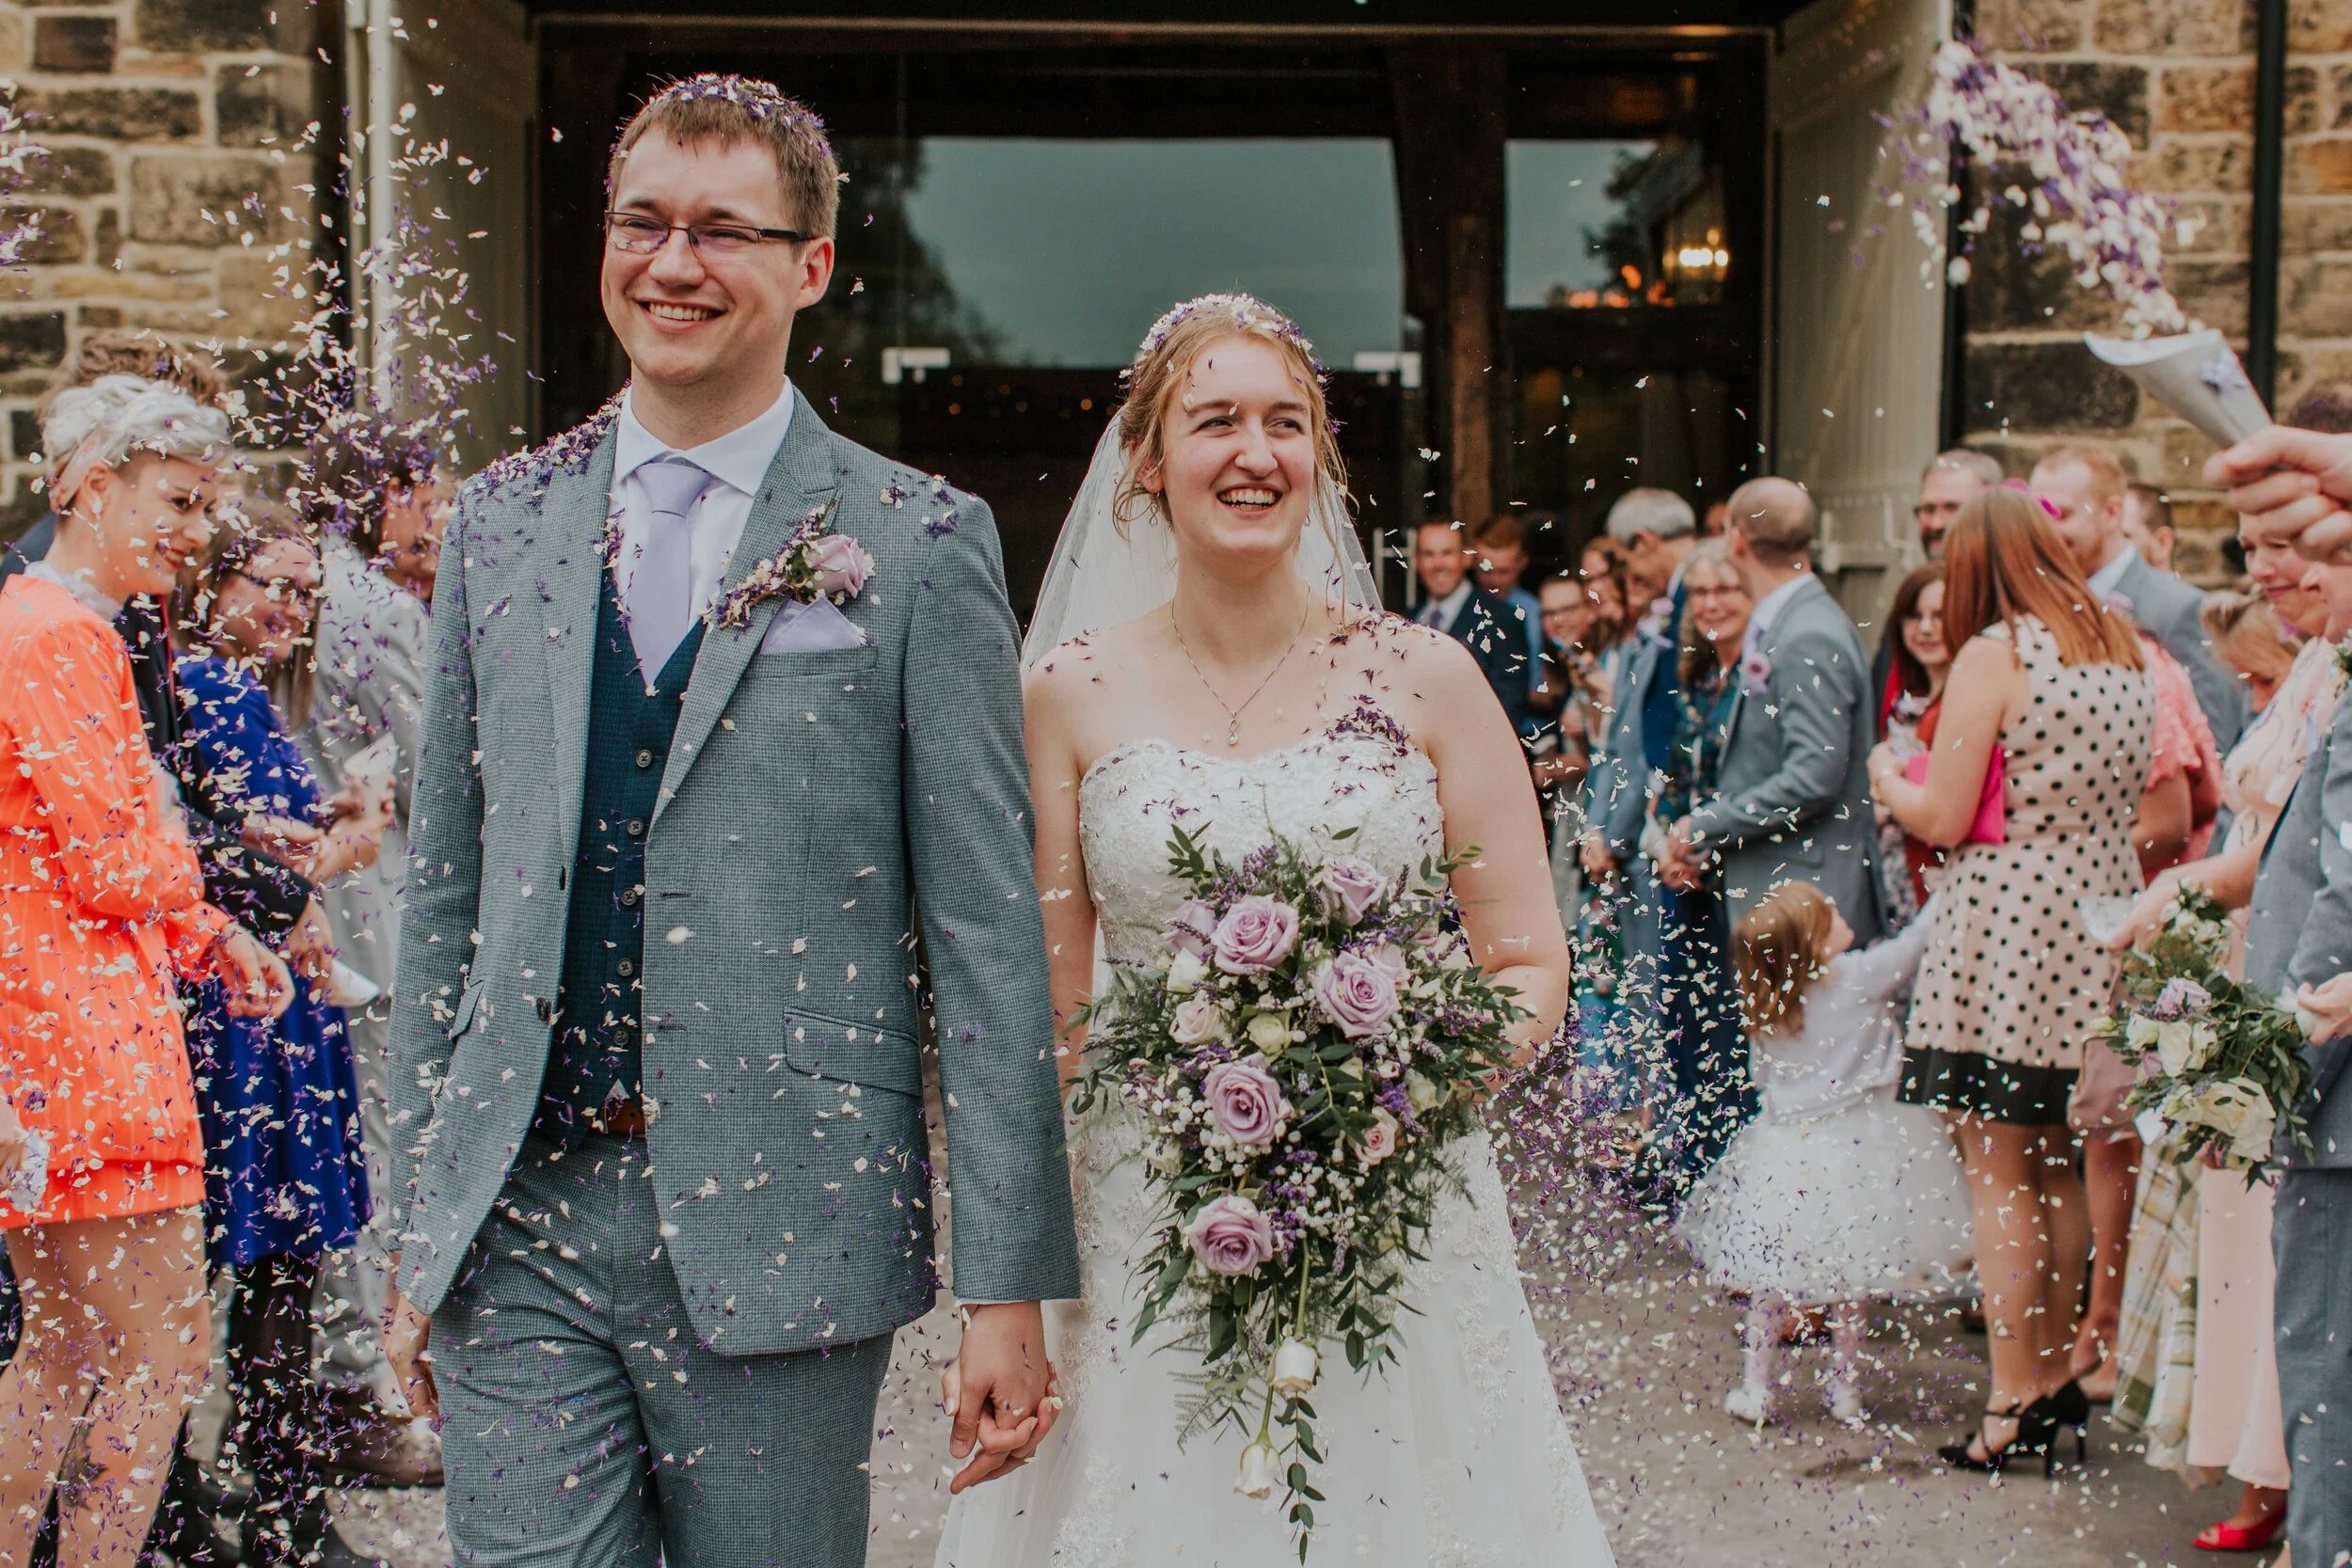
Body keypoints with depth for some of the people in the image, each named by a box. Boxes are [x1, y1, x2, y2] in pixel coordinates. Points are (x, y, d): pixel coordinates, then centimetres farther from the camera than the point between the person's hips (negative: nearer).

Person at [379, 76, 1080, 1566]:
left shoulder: (919, 543, -2)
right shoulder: (501, 525, 10)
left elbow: (986, 929, -4)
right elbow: (445, 891, 13)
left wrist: (1008, 1282, -7)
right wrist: (418, 1222, 11)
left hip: (778, 1229, -3)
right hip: (516, 1230, 3)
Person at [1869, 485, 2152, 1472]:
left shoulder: (1993, 654, -12)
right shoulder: (2131, 652, 8)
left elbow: (1945, 819, -12)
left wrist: (1889, 780, 7)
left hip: (2006, 927, -7)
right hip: (2099, 928, 7)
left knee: (1996, 1175, 0)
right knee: (2063, 1169, 17)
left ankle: (2015, 1398, 1)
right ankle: (2057, 1371, 24)